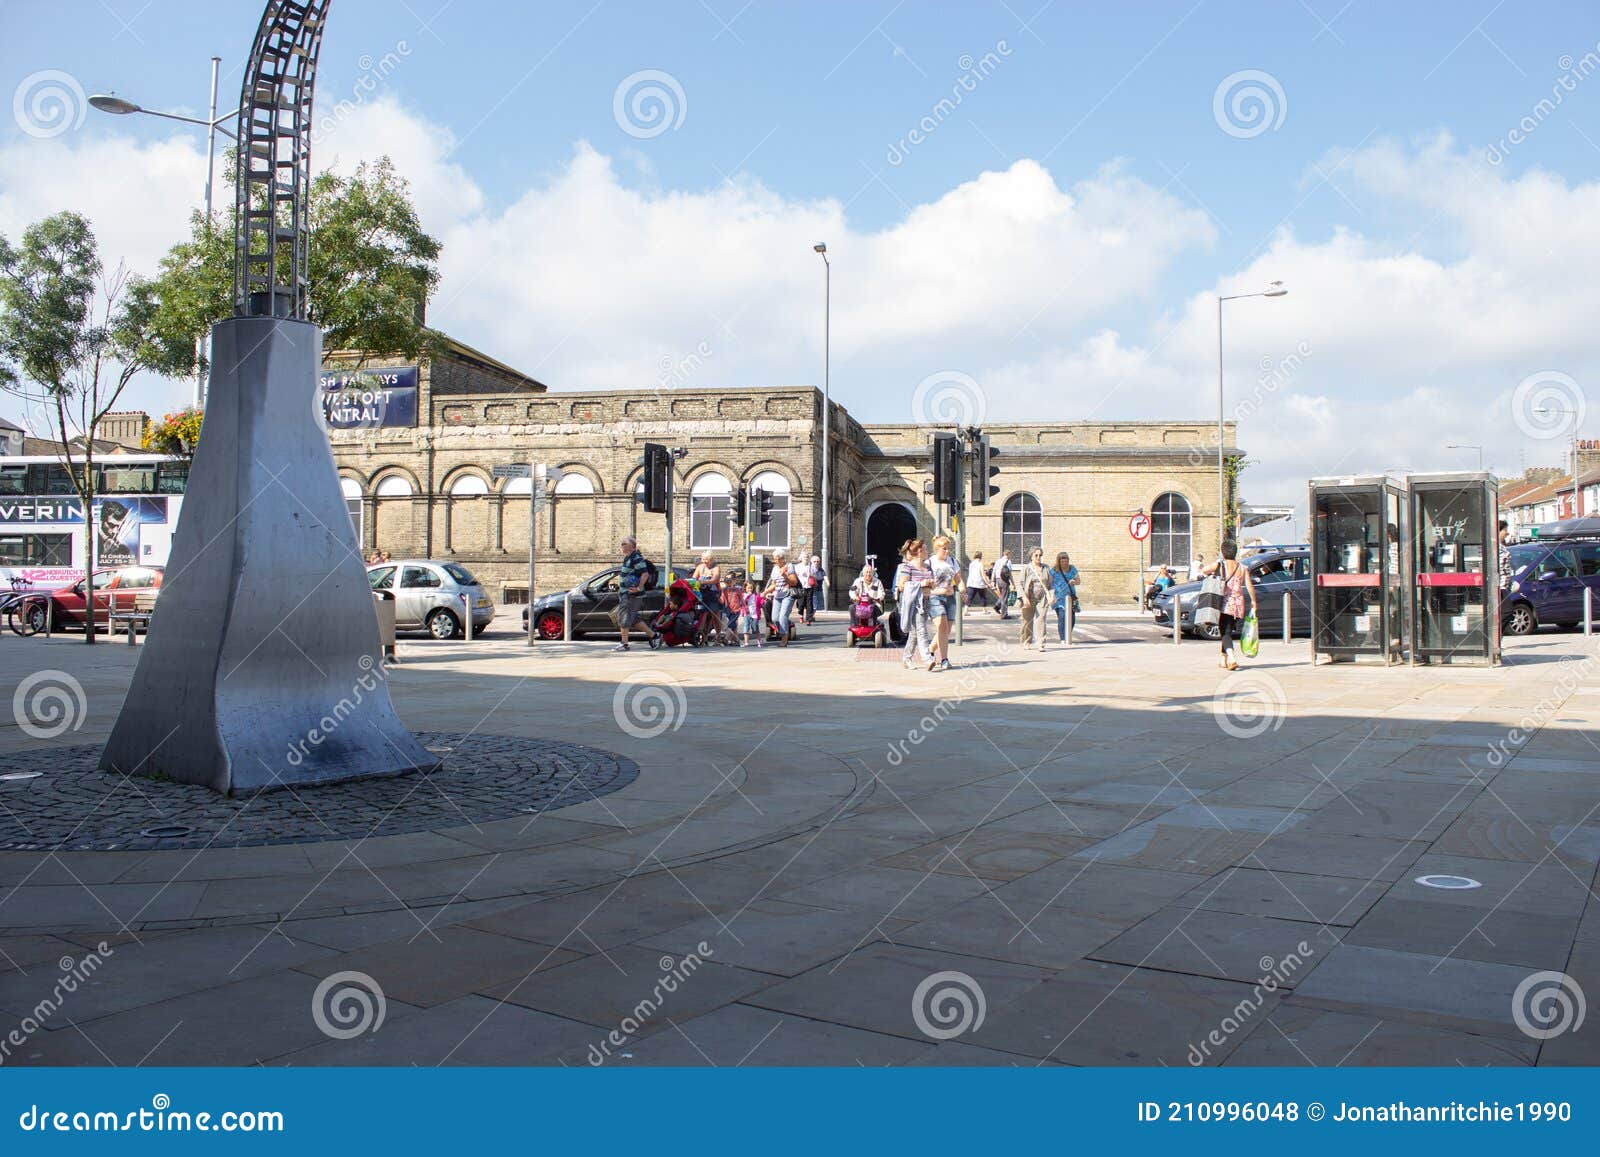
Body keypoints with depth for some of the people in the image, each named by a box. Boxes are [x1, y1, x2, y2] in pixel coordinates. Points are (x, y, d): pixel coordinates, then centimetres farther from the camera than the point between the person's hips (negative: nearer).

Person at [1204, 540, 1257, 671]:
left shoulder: (1220, 564, -2)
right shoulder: (1242, 567, 7)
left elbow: (1206, 570, -20)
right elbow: (1250, 587, 1)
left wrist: (1210, 574, 2)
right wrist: (1253, 603, 11)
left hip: (1224, 604, -3)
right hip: (1238, 605, 4)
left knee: (1225, 633, -5)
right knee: (1228, 631, 18)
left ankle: (1232, 659, -24)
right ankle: (1223, 659, 28)